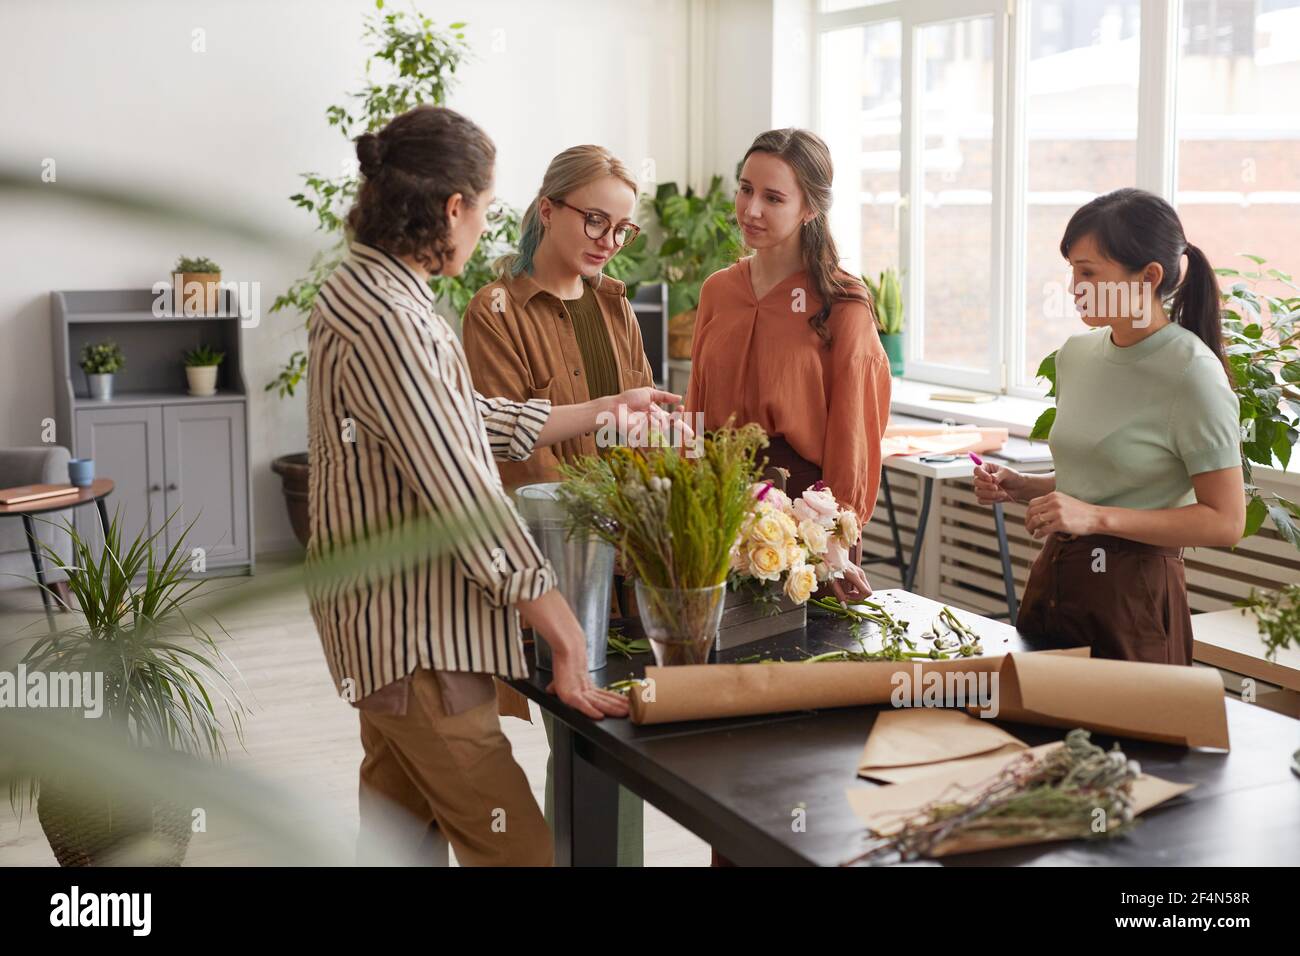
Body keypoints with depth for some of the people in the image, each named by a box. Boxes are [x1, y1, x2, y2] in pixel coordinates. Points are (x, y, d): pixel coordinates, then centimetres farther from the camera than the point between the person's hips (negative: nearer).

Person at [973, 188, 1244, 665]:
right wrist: (1022, 487, 2)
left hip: (1132, 592, -6)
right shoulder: (1076, 353, 6)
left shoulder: (1193, 375, -14)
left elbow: (1225, 522, -15)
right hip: (1053, 576, 7)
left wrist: (1097, 518, -21)